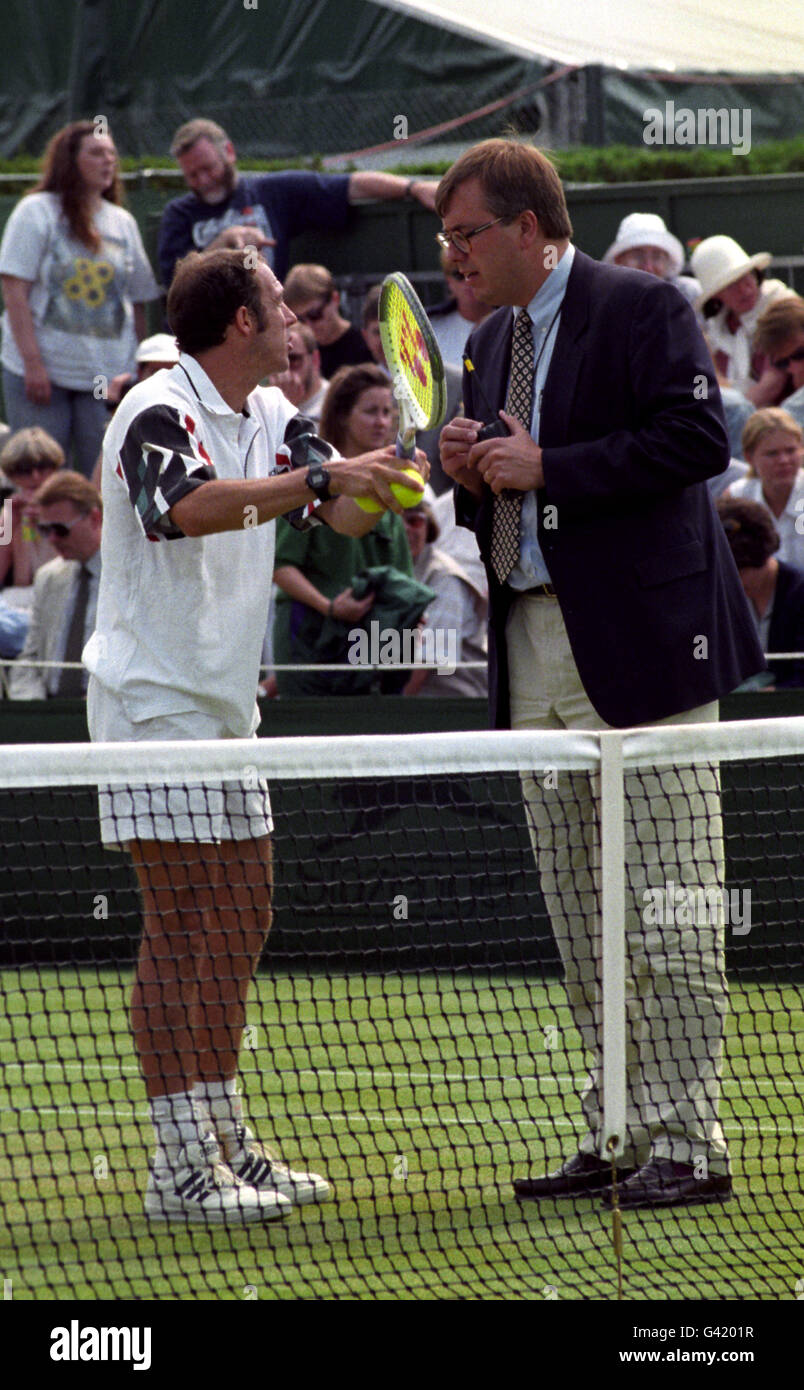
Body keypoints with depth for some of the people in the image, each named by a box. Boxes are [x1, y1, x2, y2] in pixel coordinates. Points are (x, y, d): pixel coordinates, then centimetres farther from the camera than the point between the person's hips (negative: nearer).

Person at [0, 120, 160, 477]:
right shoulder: (37, 212, 0)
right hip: (42, 373, -4)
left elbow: (138, 300, 15)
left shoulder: (123, 223, 14)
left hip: (108, 378, 4)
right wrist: (32, 361, -14)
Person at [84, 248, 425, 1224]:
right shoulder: (159, 415, -15)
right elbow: (189, 506, -35)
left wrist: (388, 474, -11)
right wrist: (318, 476, -38)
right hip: (153, 699, -9)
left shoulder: (269, 419, 12)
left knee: (240, 923, 11)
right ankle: (180, 1166, -12)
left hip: (225, 705, 9)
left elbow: (342, 515, 10)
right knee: (179, 926, -11)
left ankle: (224, 1143, 19)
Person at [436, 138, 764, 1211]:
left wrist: (547, 468, -16)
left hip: (639, 642, -9)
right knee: (581, 922, 10)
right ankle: (617, 1135, 15)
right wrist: (474, 476, 2)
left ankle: (686, 1147, -4)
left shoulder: (641, 308, -5)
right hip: (537, 655, 9)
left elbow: (698, 438, -17)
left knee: (665, 916, -7)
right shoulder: (494, 342, 19)